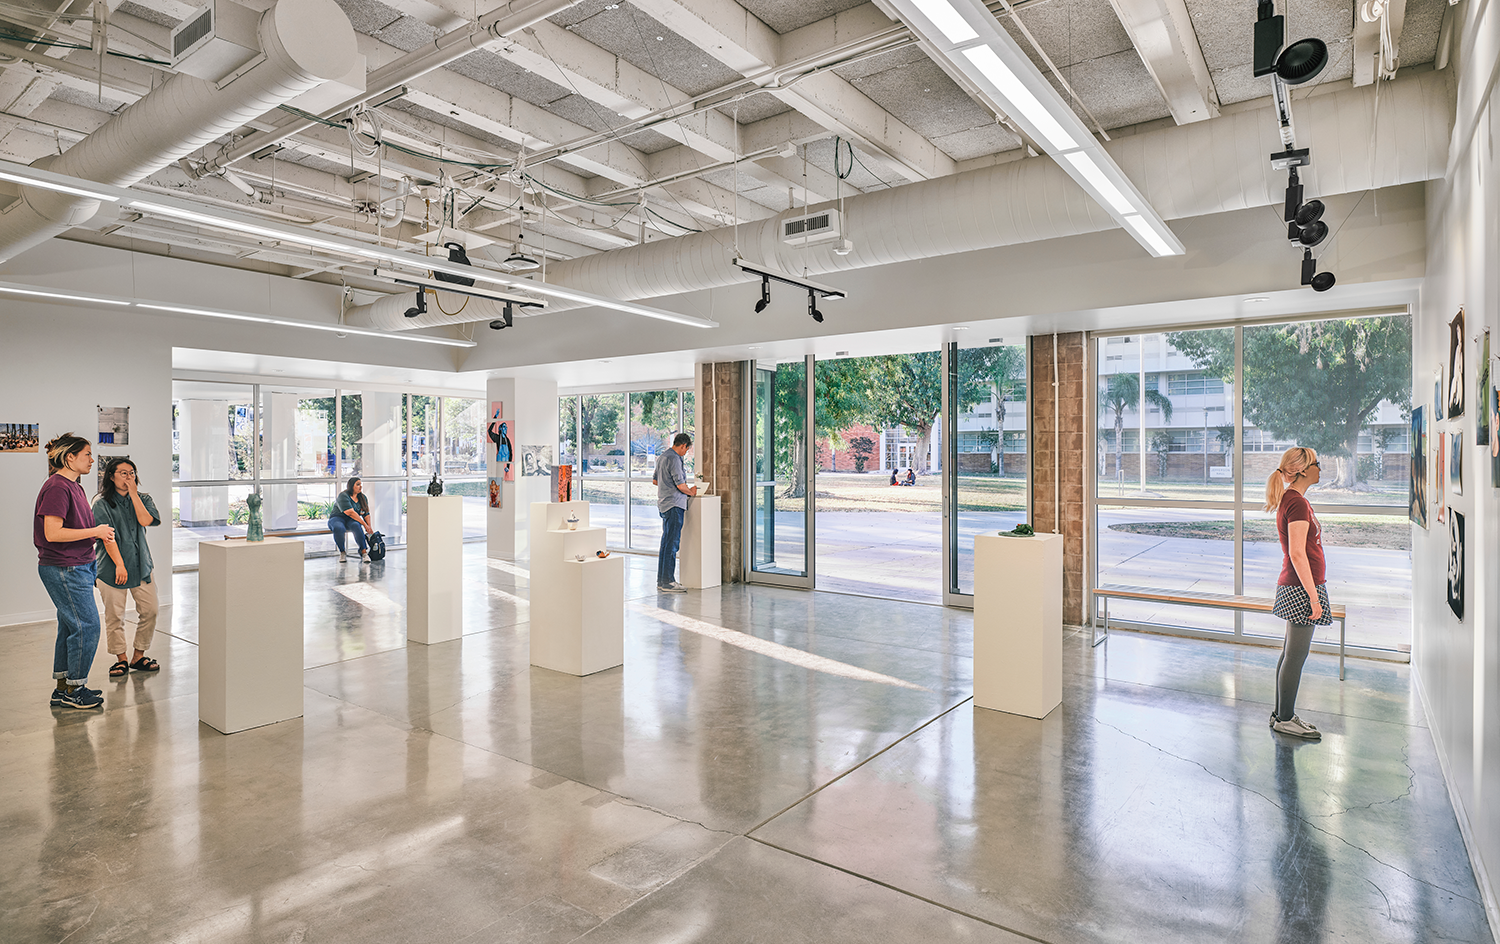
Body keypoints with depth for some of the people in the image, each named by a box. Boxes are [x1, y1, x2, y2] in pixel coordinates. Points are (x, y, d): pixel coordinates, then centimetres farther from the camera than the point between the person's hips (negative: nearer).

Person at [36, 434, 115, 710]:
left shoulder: (73, 486, 14)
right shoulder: (56, 487, -17)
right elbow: (53, 533, -23)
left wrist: (100, 534, 7)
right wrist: (95, 531, -17)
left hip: (76, 567, 10)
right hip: (63, 569, -10)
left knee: (70, 625, 15)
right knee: (87, 625, -6)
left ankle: (63, 688, 24)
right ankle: (74, 689, 6)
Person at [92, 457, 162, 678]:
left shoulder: (143, 499, 10)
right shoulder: (102, 503, -2)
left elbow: (146, 521, -10)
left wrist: (133, 493, -8)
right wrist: (119, 564, -15)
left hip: (141, 565, 3)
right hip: (112, 567, -3)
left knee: (150, 611, 1)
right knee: (114, 616, 1)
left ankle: (139, 657, 15)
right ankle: (121, 659, 16)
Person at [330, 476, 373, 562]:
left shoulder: (363, 498, 10)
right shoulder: (343, 496, -13)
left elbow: (366, 514, 10)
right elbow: (350, 512, -22)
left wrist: (369, 528, -3)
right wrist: (364, 524, -23)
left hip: (352, 521, 4)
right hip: (338, 518, -4)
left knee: (356, 526, -35)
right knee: (338, 528, -40)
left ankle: (364, 552, -37)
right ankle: (342, 553, -17)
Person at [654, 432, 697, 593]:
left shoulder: (662, 457, 16)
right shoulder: (674, 459, -15)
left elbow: (655, 480, 25)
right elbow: (680, 485, -18)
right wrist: (690, 491, -1)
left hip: (664, 504, 10)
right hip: (674, 504, -10)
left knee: (666, 542, 14)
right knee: (671, 543, -8)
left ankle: (661, 580, 19)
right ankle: (668, 582, -6)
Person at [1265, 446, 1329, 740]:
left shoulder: (1291, 500, 13)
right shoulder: (1297, 503, -17)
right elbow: (1298, 554, -22)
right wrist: (1313, 596, -20)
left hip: (1294, 587, 10)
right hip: (1301, 588, -10)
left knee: (1290, 653, 15)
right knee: (1296, 656, -1)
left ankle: (1282, 714, 23)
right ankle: (1285, 719, 8)